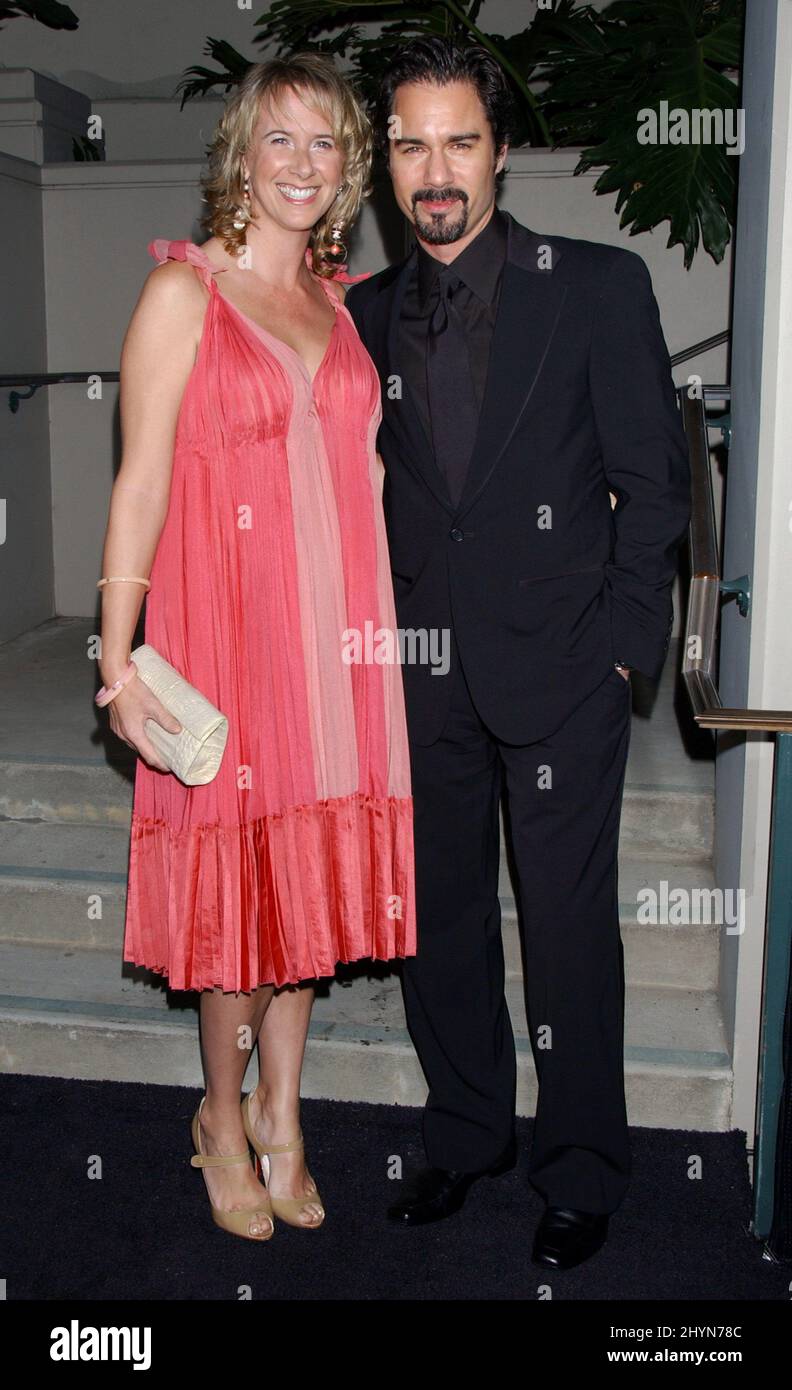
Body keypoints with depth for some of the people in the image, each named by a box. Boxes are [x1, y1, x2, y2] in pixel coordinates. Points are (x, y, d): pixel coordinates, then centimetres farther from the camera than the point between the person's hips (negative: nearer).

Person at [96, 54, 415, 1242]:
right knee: (238, 877, 4)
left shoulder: (343, 303, 13)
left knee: (315, 872, 11)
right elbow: (140, 483, -8)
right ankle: (224, 1117, 27)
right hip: (227, 623, -5)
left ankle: (281, 1116, 28)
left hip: (338, 631, 5)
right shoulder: (183, 292, -4)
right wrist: (119, 662, -14)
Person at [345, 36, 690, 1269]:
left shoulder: (598, 286, -3)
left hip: (559, 671, -4)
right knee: (436, 923, 13)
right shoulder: (366, 314, 9)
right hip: (423, 680, 4)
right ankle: (466, 1135, 33)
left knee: (570, 932, 4)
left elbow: (655, 481, -3)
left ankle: (581, 1174, 23)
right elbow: (363, 493, 13)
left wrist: (623, 645, -7)